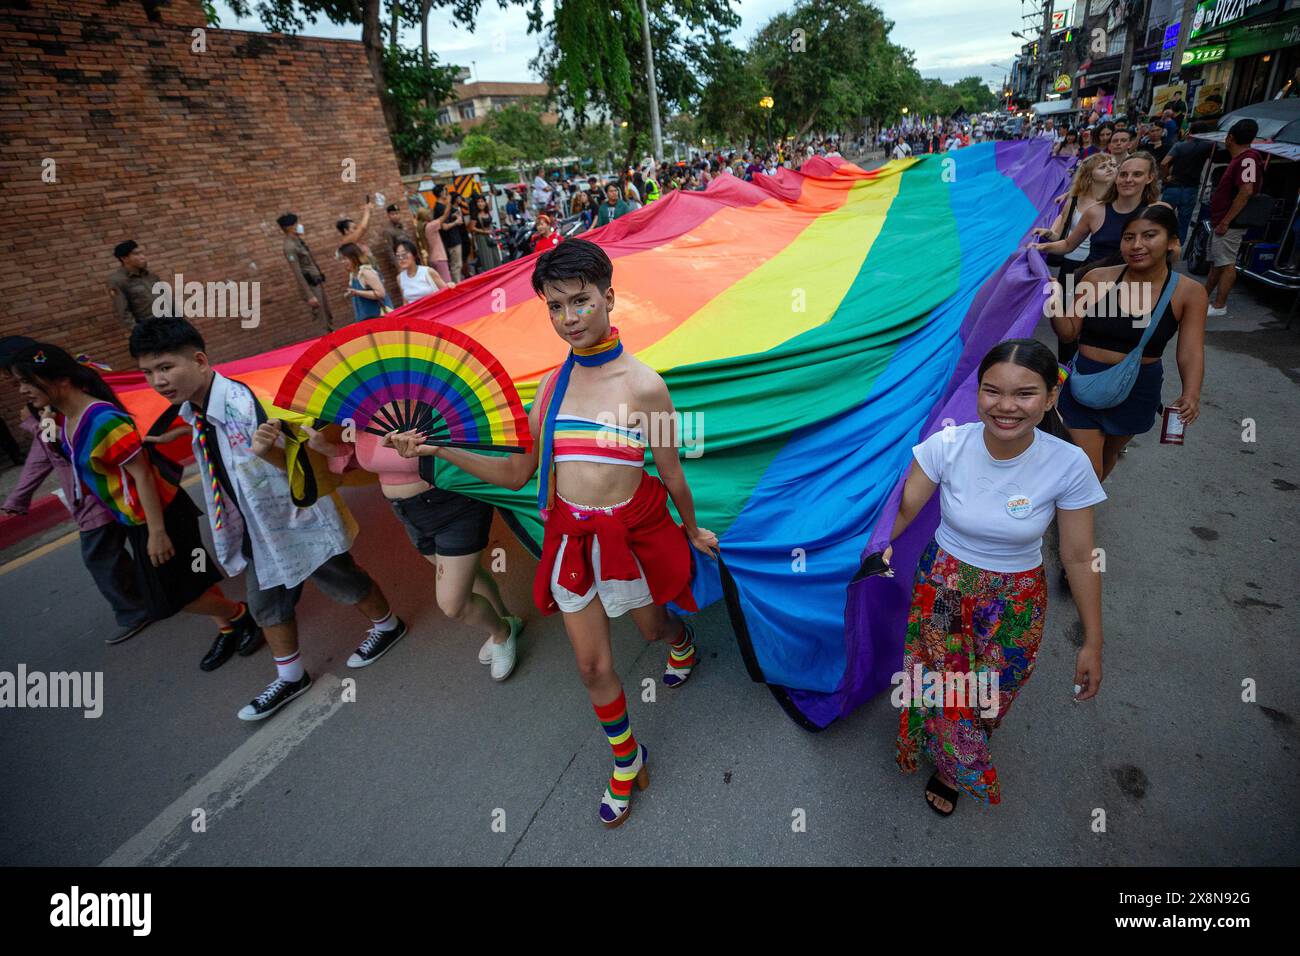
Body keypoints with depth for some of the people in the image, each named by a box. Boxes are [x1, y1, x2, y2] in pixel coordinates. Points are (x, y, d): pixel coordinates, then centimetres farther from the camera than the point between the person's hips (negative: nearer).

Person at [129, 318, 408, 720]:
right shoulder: (191, 412, -2)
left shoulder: (246, 403, -29)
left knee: (343, 583, 13)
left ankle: (387, 625, 41)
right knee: (266, 605, 18)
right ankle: (290, 677, 38)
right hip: (258, 529, 8)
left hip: (298, 521, -8)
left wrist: (268, 451, -45)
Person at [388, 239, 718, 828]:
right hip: (571, 536, 4)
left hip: (631, 530, -3)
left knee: (652, 627, 24)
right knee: (592, 664, 14)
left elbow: (671, 474, -4)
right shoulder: (552, 384, -2)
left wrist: (692, 530, 8)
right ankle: (626, 763, 41)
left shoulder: (643, 386, -16)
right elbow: (516, 473, 1)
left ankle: (683, 642, 65)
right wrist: (440, 447, -7)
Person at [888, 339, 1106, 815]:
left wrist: (1093, 642, -4)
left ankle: (950, 768, 52)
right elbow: (902, 510, -13)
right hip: (943, 588, 0)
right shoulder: (947, 445, -21)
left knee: (986, 700, 17)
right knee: (943, 691, 12)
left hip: (1014, 604, 0)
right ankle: (955, 767, 49)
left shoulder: (1068, 465, -20)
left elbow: (1079, 559, -10)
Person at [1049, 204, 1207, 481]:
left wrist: (1191, 394, -29)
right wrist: (1055, 306, -25)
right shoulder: (1097, 278, -10)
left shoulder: (1189, 292, -8)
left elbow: (1191, 352, -11)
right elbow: (1069, 333, -5)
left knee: (1109, 453, 25)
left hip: (1138, 392, 2)